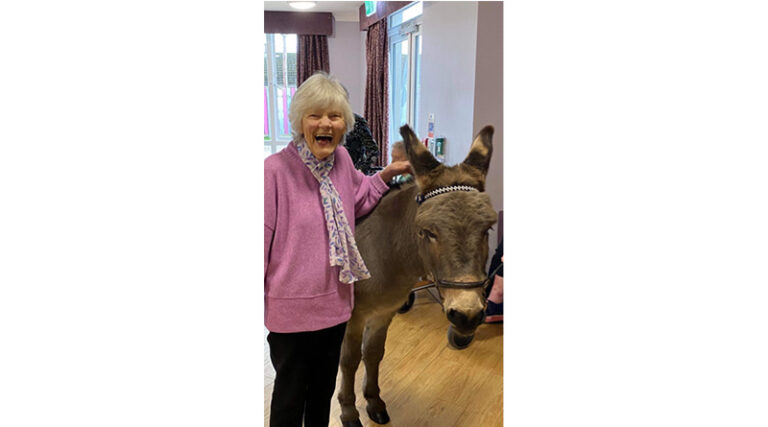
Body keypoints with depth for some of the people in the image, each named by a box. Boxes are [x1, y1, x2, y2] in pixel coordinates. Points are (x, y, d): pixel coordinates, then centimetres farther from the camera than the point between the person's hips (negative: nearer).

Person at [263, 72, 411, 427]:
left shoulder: (342, 159, -3)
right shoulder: (275, 170, -21)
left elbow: (359, 200, 19)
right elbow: (262, 241, -15)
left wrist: (388, 173, 7)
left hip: (335, 301, 6)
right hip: (289, 307, -6)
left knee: (324, 386, 25)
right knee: (291, 390, 15)